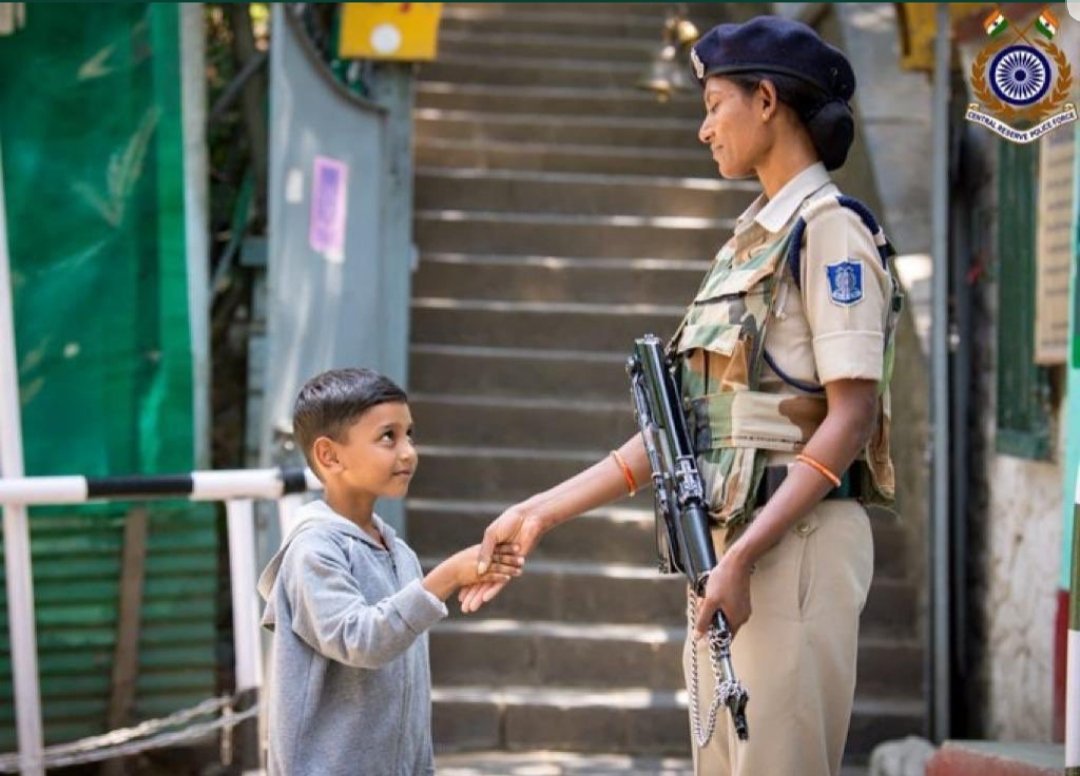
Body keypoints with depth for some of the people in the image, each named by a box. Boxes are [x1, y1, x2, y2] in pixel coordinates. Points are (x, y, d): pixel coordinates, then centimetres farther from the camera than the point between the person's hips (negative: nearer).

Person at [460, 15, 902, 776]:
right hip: (727, 545, 9)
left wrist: (744, 557, -24)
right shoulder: (752, 239, 18)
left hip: (795, 543, -9)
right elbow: (687, 418, 17)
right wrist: (540, 513, 13)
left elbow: (851, 414, -16)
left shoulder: (830, 231, -7)